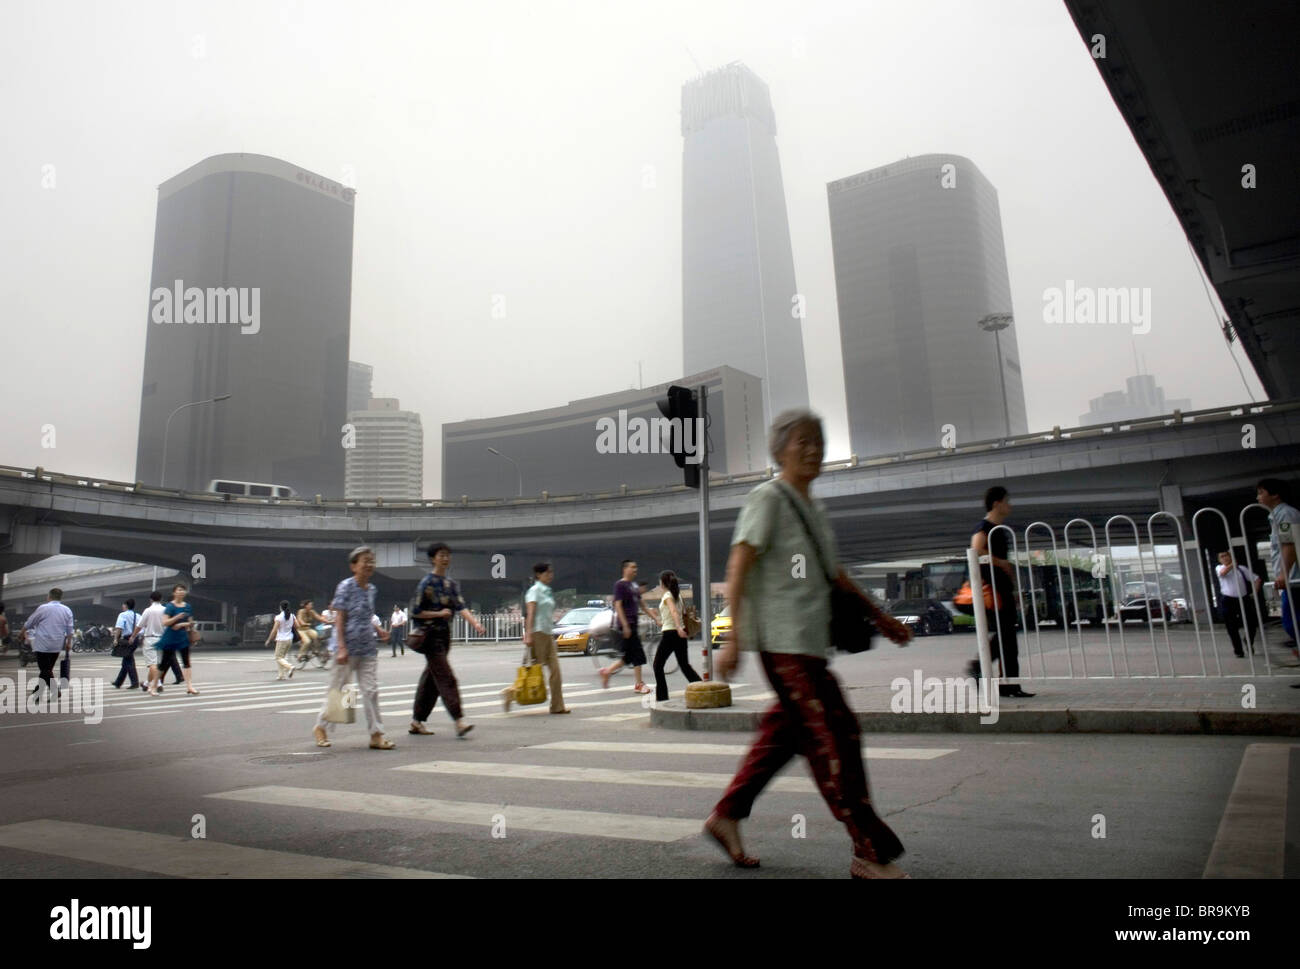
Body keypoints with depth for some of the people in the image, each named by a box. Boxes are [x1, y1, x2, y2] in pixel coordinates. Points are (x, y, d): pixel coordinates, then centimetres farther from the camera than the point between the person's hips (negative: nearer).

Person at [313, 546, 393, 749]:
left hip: (368, 649, 6)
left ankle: (376, 734, 6)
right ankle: (321, 727, 26)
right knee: (337, 688, 7)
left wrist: (377, 631, 6)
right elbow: (339, 619, -12)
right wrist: (342, 648, -18)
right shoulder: (346, 586, -10)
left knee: (371, 690, 3)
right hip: (348, 648, -6)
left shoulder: (371, 589, 9)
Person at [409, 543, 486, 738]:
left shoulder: (451, 584, 11)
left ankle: (417, 721, 21)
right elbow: (415, 613, -8)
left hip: (445, 635, 7)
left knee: (431, 679, 12)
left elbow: (461, 607, -2)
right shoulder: (426, 583, -8)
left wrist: (476, 623, -17)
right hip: (431, 635, -7)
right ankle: (459, 720, -16)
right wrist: (439, 614, -14)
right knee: (446, 678, -13)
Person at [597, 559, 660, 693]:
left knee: (629, 657, 10)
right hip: (626, 623, -9)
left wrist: (655, 618, 18)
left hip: (633, 623, 9)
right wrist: (625, 625, -21)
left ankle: (606, 671, 21)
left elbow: (641, 604, 22)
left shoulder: (634, 585, 16)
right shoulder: (620, 585, -9)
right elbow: (618, 605, -15)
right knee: (638, 653, -7)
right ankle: (639, 684, 1)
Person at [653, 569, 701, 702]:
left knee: (658, 665, 5)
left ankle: (661, 697, 4)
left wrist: (678, 628, -43)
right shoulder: (677, 594, 13)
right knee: (685, 665, 11)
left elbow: (674, 611, -28)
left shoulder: (667, 596, -10)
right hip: (680, 633, 8)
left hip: (670, 634, -8)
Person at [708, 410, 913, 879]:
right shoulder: (768, 498, -8)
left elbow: (832, 571, 27)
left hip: (809, 641, 9)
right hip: (784, 641, -9)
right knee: (834, 737, -7)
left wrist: (878, 614, 27)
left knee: (784, 731, 12)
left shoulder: (812, 505, 17)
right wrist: (734, 637, -21)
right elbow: (738, 567, -15)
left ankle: (726, 816, 25)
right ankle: (872, 854, 3)